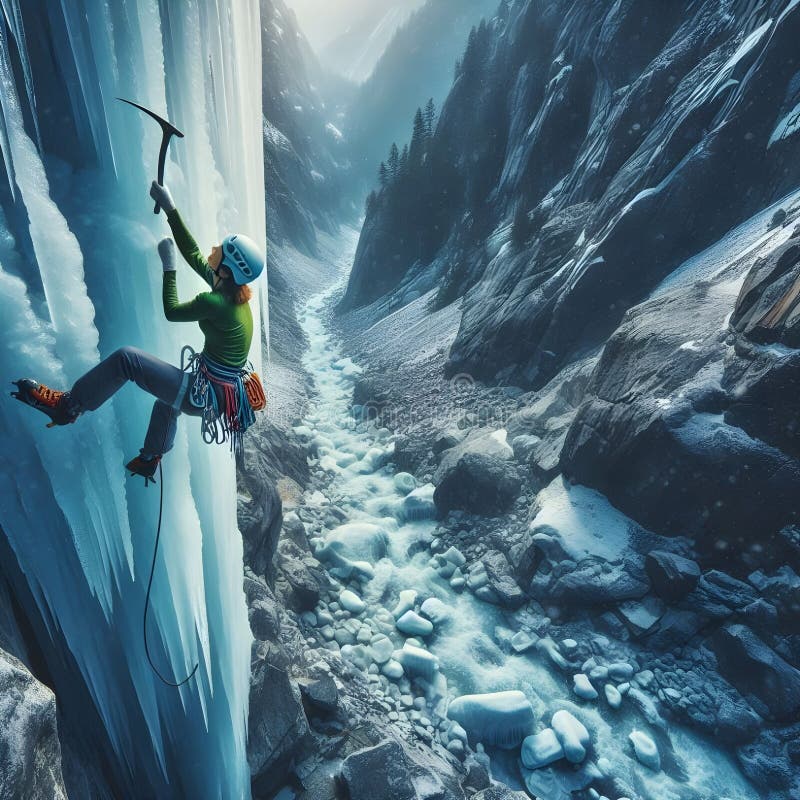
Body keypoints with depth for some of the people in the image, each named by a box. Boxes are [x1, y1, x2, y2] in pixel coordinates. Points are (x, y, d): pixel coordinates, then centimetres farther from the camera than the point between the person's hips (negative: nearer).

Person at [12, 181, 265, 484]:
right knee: (166, 397, 39)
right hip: (219, 391, 9)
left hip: (206, 396, -9)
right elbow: (192, 254, 9)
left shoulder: (215, 303, -25)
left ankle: (65, 406, 12)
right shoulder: (232, 289, 0)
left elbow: (171, 311, -9)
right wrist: (170, 209, 10)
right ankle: (149, 460, 58)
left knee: (126, 358, -8)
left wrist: (168, 266, -2)